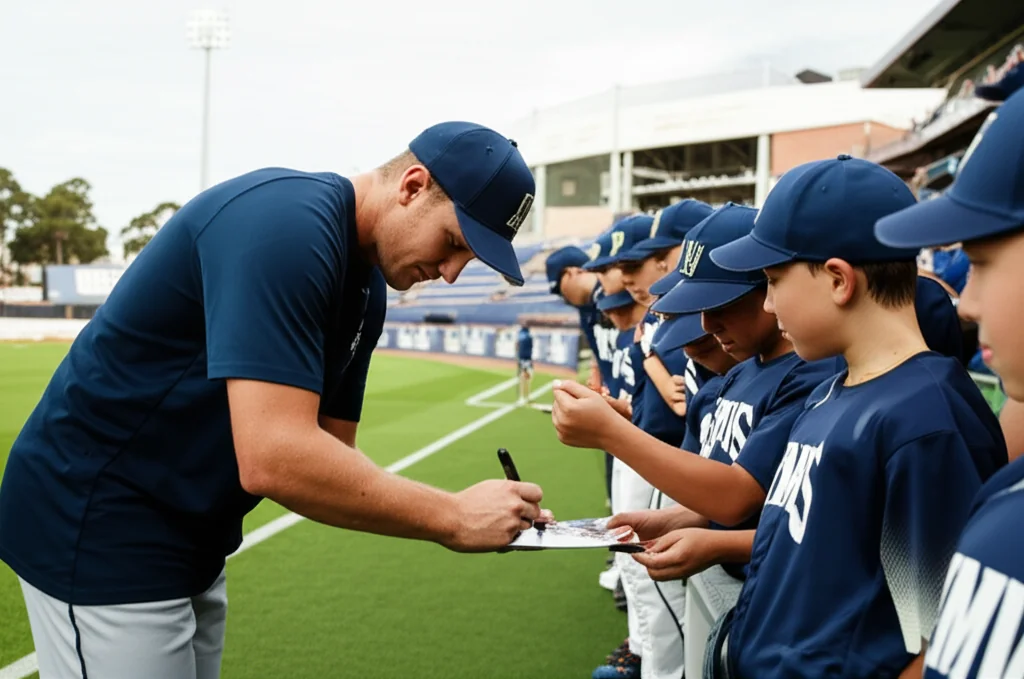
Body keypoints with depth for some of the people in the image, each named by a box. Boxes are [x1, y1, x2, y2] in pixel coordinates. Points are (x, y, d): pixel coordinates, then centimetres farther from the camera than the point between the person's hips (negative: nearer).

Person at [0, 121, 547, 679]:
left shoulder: (366, 287, 5)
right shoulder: (288, 221, -25)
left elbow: (328, 455, 7)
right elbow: (273, 459, -33)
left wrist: (452, 515, -8)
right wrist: (451, 518, -24)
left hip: (192, 542, 10)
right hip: (99, 533, -9)